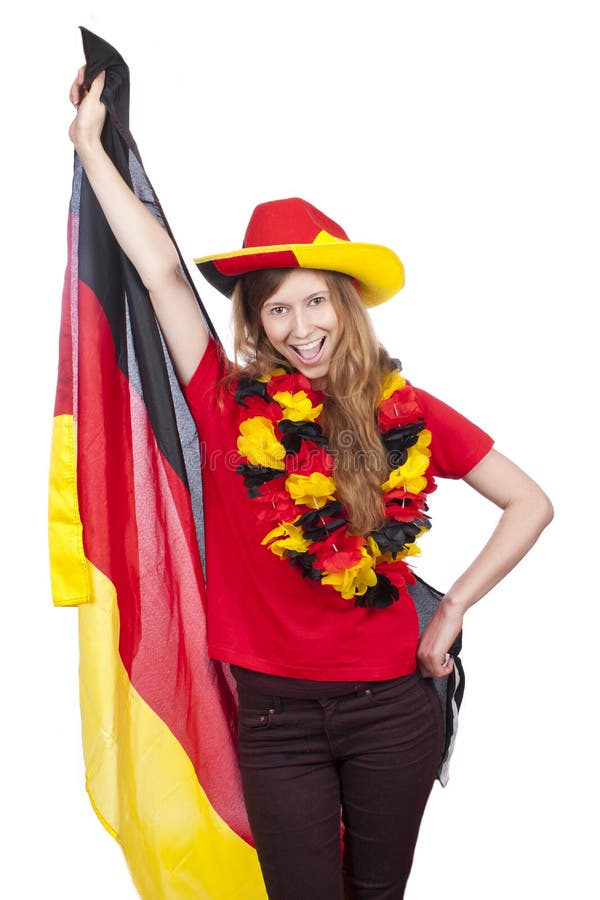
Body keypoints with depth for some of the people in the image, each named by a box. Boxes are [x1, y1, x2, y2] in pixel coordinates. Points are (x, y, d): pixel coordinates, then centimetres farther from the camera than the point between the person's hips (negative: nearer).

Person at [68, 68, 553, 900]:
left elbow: (531, 505, 3)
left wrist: (453, 612, -2)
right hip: (277, 714, 0)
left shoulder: (405, 415, -3)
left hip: (391, 707, 1)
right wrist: (89, 142, -3)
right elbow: (162, 271, -7)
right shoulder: (231, 406, -4)